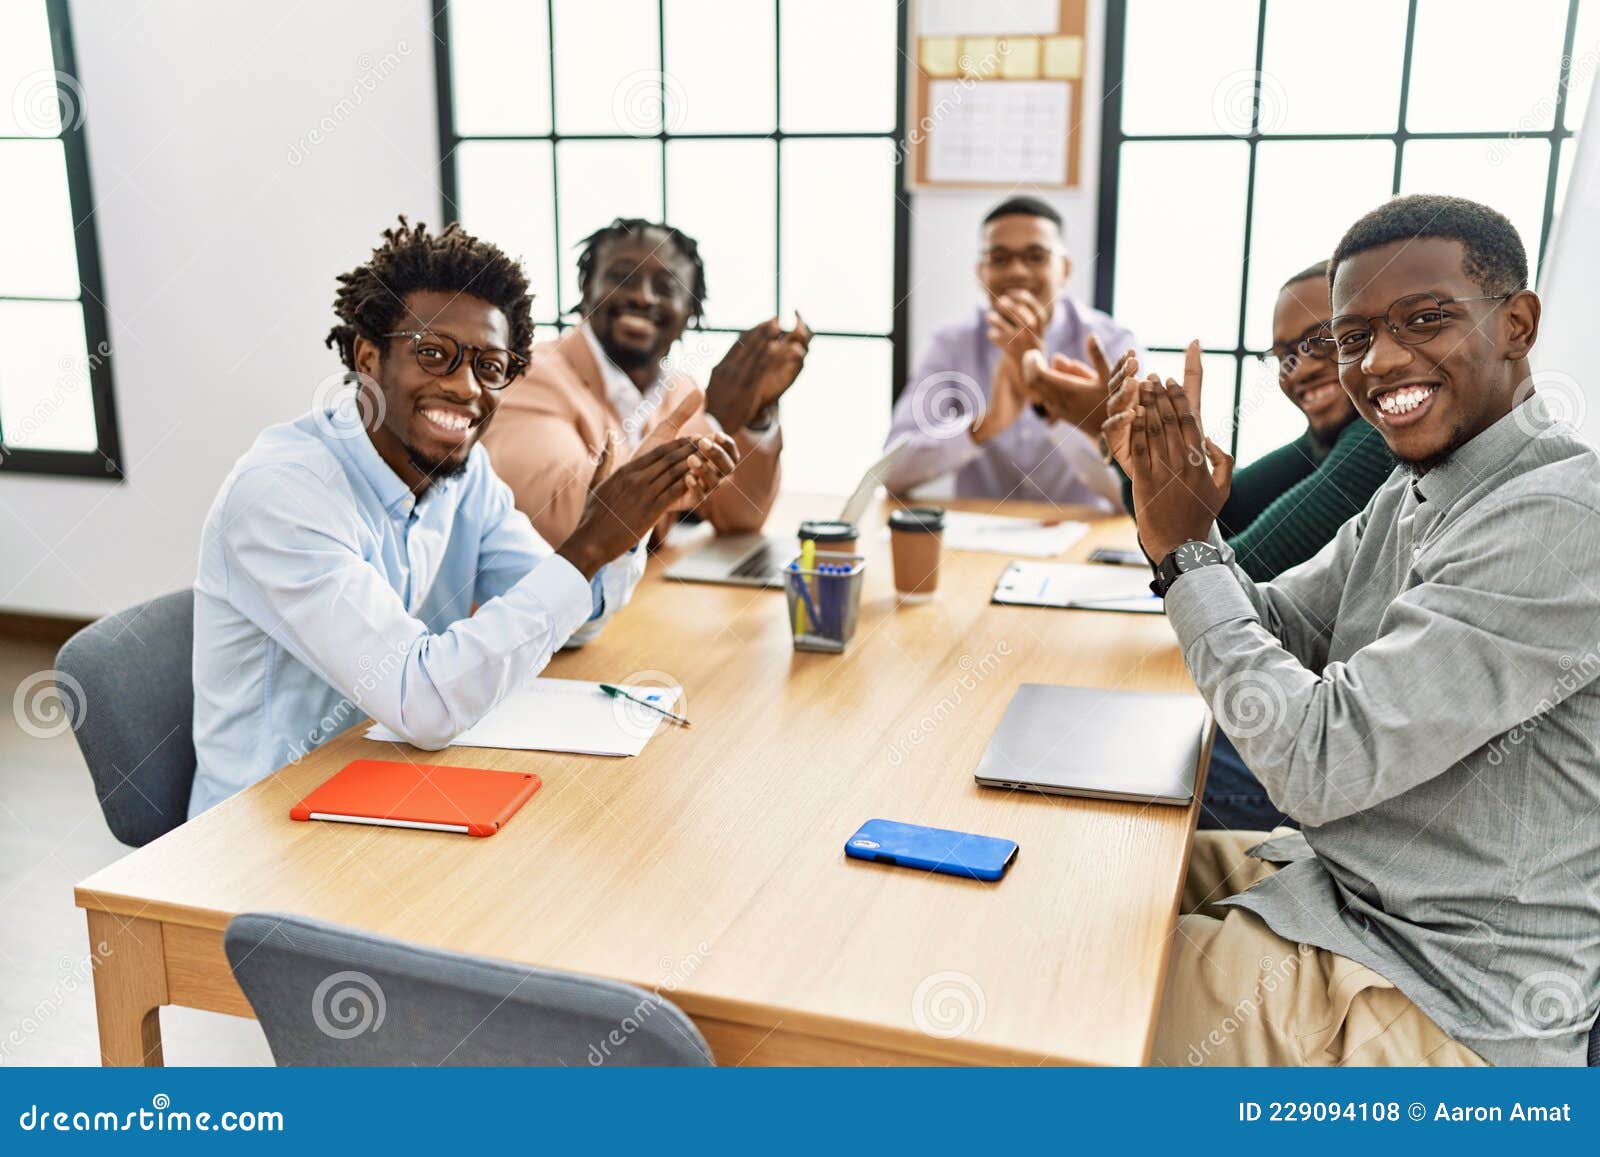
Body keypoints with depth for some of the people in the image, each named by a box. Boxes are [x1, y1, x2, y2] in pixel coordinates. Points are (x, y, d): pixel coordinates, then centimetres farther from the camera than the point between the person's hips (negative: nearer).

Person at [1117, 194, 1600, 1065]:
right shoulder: (1414, 492, 5)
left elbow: (1319, 764, -28)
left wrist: (1185, 547, -18)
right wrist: (1183, 527, -9)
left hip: (1451, 998, -8)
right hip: (1341, 877, 9)